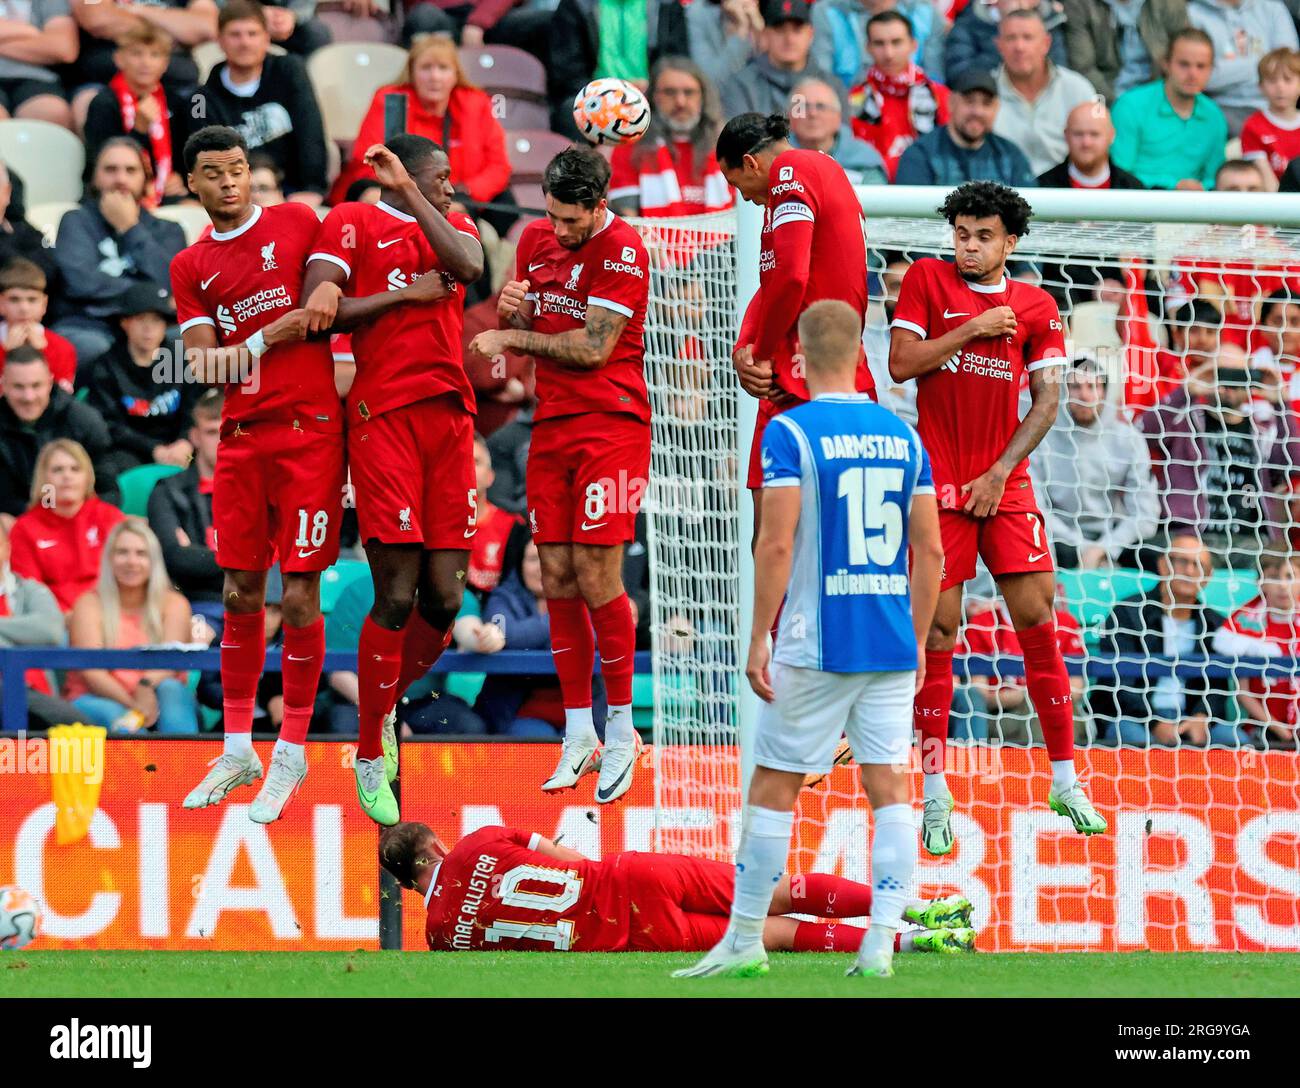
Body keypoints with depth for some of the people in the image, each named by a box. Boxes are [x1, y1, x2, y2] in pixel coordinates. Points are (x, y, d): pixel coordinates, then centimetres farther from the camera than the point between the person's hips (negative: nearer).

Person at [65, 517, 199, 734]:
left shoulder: (173, 604, 8)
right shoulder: (90, 605, 2)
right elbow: (92, 672, -10)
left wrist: (148, 685, -34)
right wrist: (133, 705, -27)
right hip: (100, 700, -1)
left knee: (170, 688, -31)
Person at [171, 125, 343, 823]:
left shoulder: (298, 223, 4)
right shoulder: (191, 267, 12)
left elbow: (327, 310, 4)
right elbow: (204, 364, 3)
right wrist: (272, 335, -12)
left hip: (308, 431, -4)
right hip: (240, 438, 4)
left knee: (299, 595, -5)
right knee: (239, 594, 6)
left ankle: (291, 753, 3)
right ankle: (237, 749, 16)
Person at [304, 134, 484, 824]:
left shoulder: (451, 225, 19)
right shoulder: (352, 223, 4)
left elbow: (468, 265, -5)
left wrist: (408, 189, -3)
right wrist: (406, 294, -7)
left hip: (450, 417, 5)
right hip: (384, 417, -5)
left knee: (443, 597, 1)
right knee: (396, 594, -9)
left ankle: (386, 705, 27)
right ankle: (370, 759, 2)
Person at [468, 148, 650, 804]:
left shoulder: (623, 251, -11)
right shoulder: (535, 240, 11)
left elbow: (592, 348, -15)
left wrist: (514, 337, -6)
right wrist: (513, 310, -4)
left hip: (610, 424, -6)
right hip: (551, 424, 6)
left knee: (595, 576, -10)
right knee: (557, 580, 3)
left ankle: (621, 731, 1)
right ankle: (579, 737, 10)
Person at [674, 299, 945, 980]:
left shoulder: (790, 432, -7)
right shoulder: (904, 436, 8)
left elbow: (776, 544, -13)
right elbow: (930, 551, 9)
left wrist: (759, 639, -7)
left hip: (816, 647, -4)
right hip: (893, 646, 4)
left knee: (774, 788, 5)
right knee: (890, 788, 4)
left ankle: (744, 941, 11)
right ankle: (880, 945, -3)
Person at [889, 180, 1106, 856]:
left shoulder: (1036, 306, 6)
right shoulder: (926, 280, 3)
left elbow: (1047, 400, 4)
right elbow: (900, 363, -5)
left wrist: (999, 472, -6)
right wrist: (974, 330, -11)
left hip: (1006, 484, 2)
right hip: (939, 483, -2)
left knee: (1037, 620, -2)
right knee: (938, 630, -2)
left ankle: (1065, 781, 7)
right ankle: (935, 794, 5)